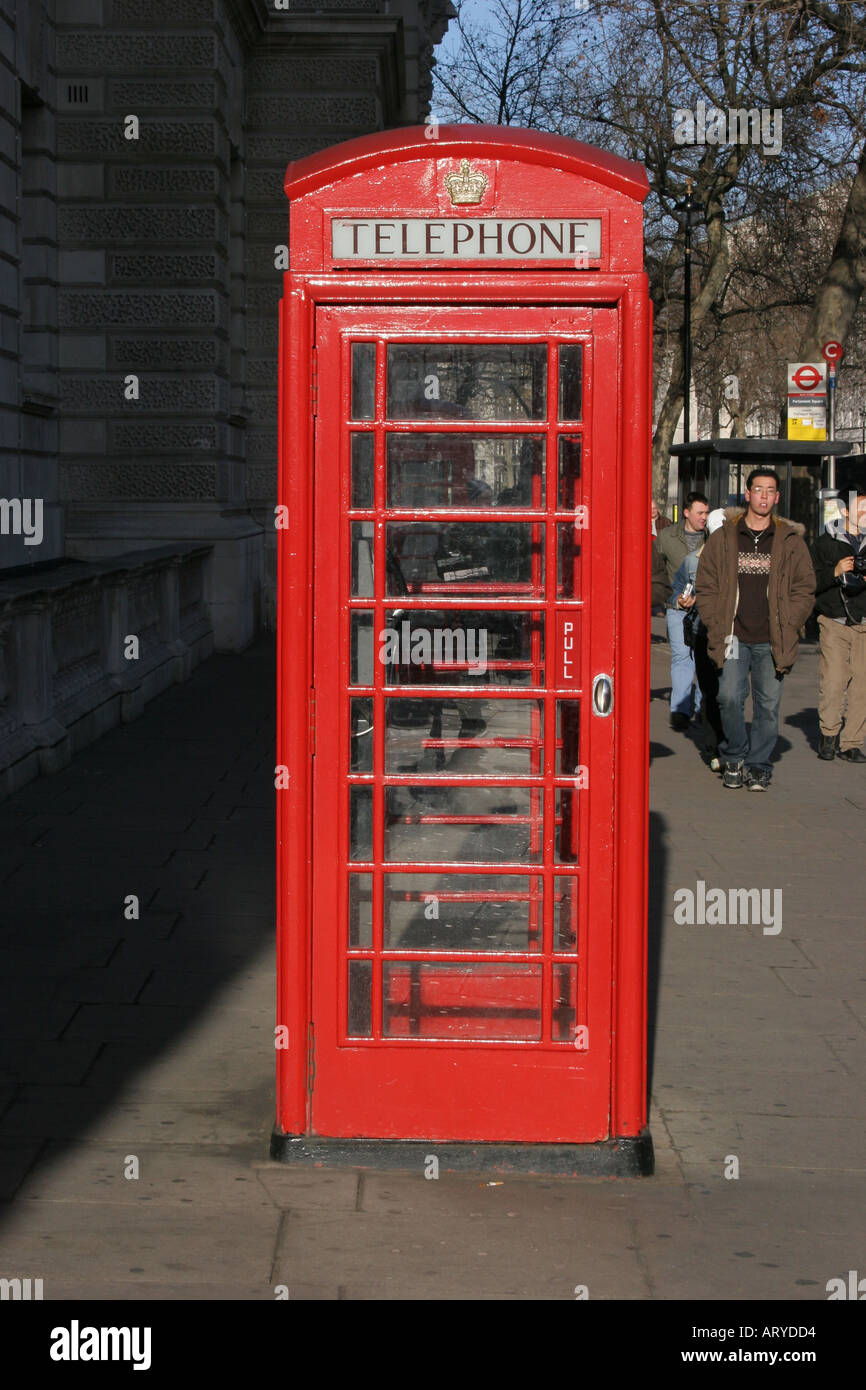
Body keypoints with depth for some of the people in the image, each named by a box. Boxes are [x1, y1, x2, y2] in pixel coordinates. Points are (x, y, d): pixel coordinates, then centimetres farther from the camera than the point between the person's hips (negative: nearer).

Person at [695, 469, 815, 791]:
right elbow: (706, 587, 8)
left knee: (768, 704, 2)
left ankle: (758, 765, 15)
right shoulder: (723, 539, 6)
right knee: (730, 698, -11)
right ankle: (735, 758, 10)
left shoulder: (791, 541, 6)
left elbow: (804, 590, 8)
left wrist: (786, 628, -2)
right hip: (734, 637, 0)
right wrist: (718, 626, -2)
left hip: (772, 642, 1)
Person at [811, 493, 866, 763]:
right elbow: (809, 583, 0)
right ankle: (829, 733, 10)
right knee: (833, 682, -10)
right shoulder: (825, 543, 6)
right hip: (835, 623, -2)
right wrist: (835, 572, -15)